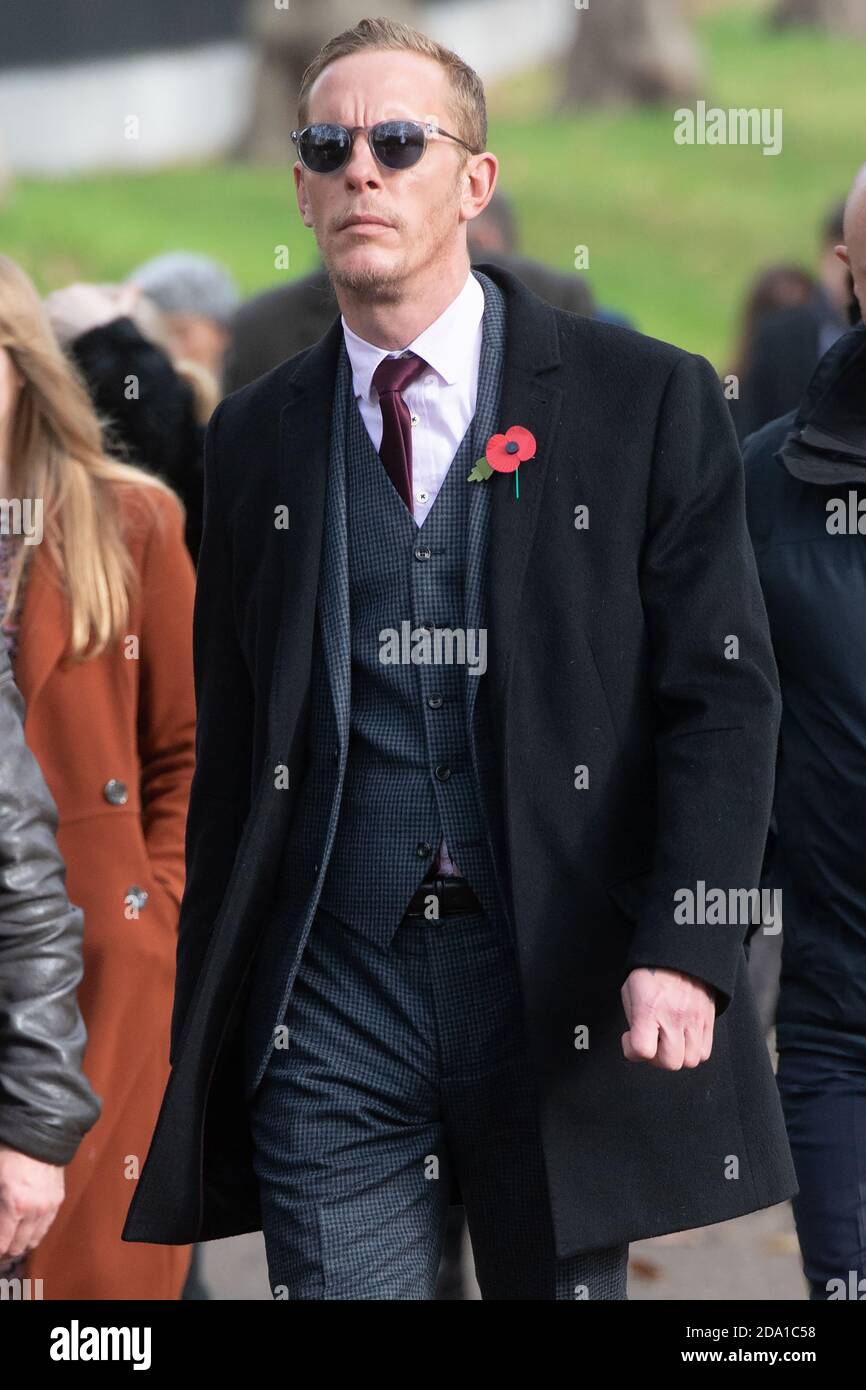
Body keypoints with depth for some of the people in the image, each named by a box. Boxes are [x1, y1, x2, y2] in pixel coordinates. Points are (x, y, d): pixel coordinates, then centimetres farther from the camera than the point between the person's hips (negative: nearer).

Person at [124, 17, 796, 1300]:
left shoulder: (646, 401, 2)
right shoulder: (255, 439, 12)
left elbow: (723, 695, -4)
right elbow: (226, 743, 15)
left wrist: (685, 954, -17)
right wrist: (204, 1022, 10)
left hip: (563, 990, -2)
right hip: (332, 994, 2)